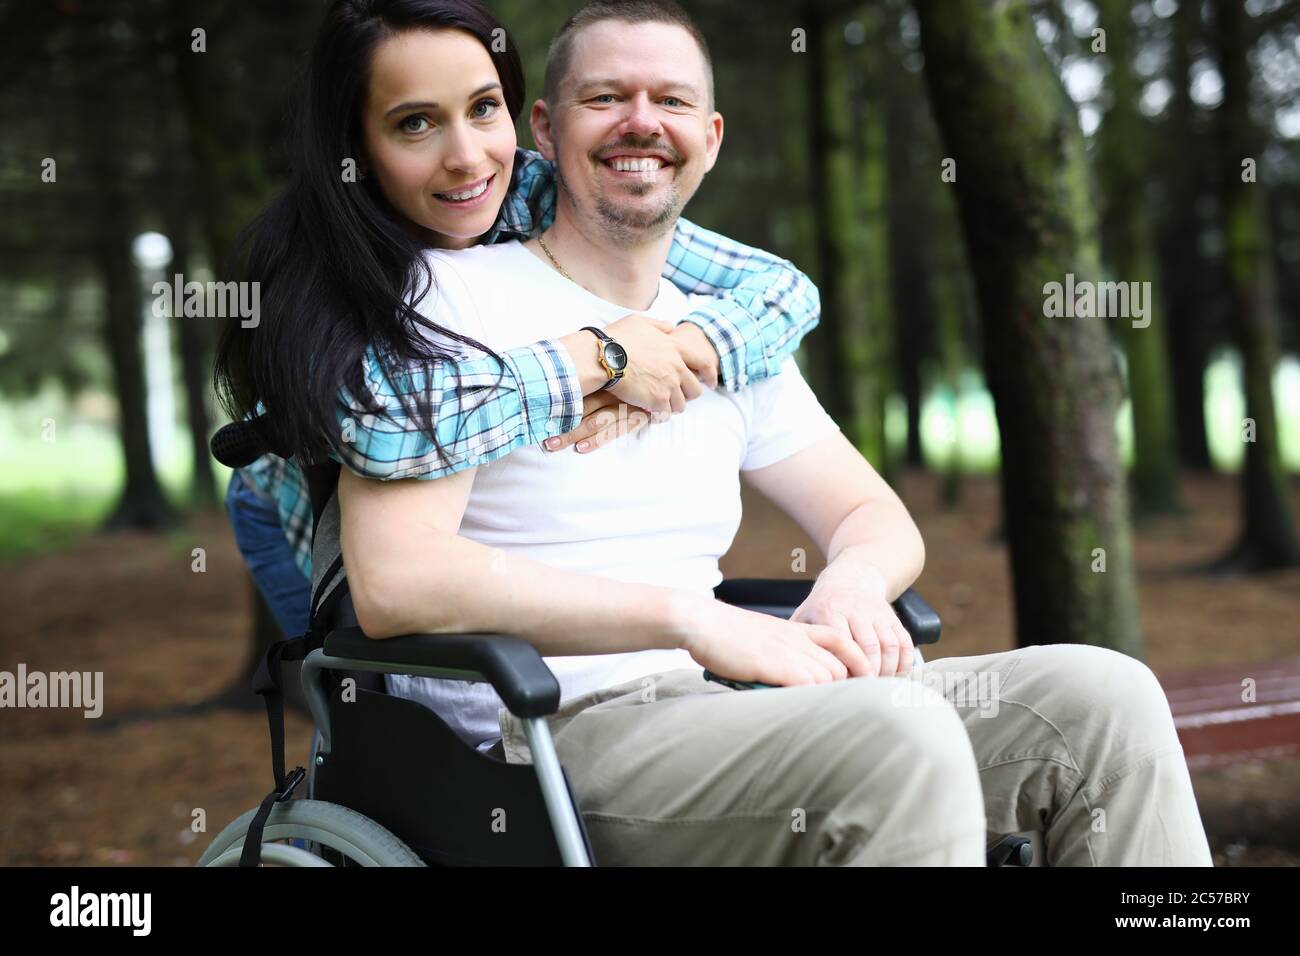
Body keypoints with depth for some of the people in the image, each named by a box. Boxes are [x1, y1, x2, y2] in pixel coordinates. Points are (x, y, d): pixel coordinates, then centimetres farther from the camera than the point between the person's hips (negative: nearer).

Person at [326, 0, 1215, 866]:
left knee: (1100, 696, -11)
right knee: (901, 735, -33)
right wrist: (694, 619, -22)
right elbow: (395, 581, -17)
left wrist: (853, 582, -6)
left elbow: (875, 515, 22)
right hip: (553, 735, -6)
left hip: (720, 704, 7)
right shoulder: (451, 296, -3)